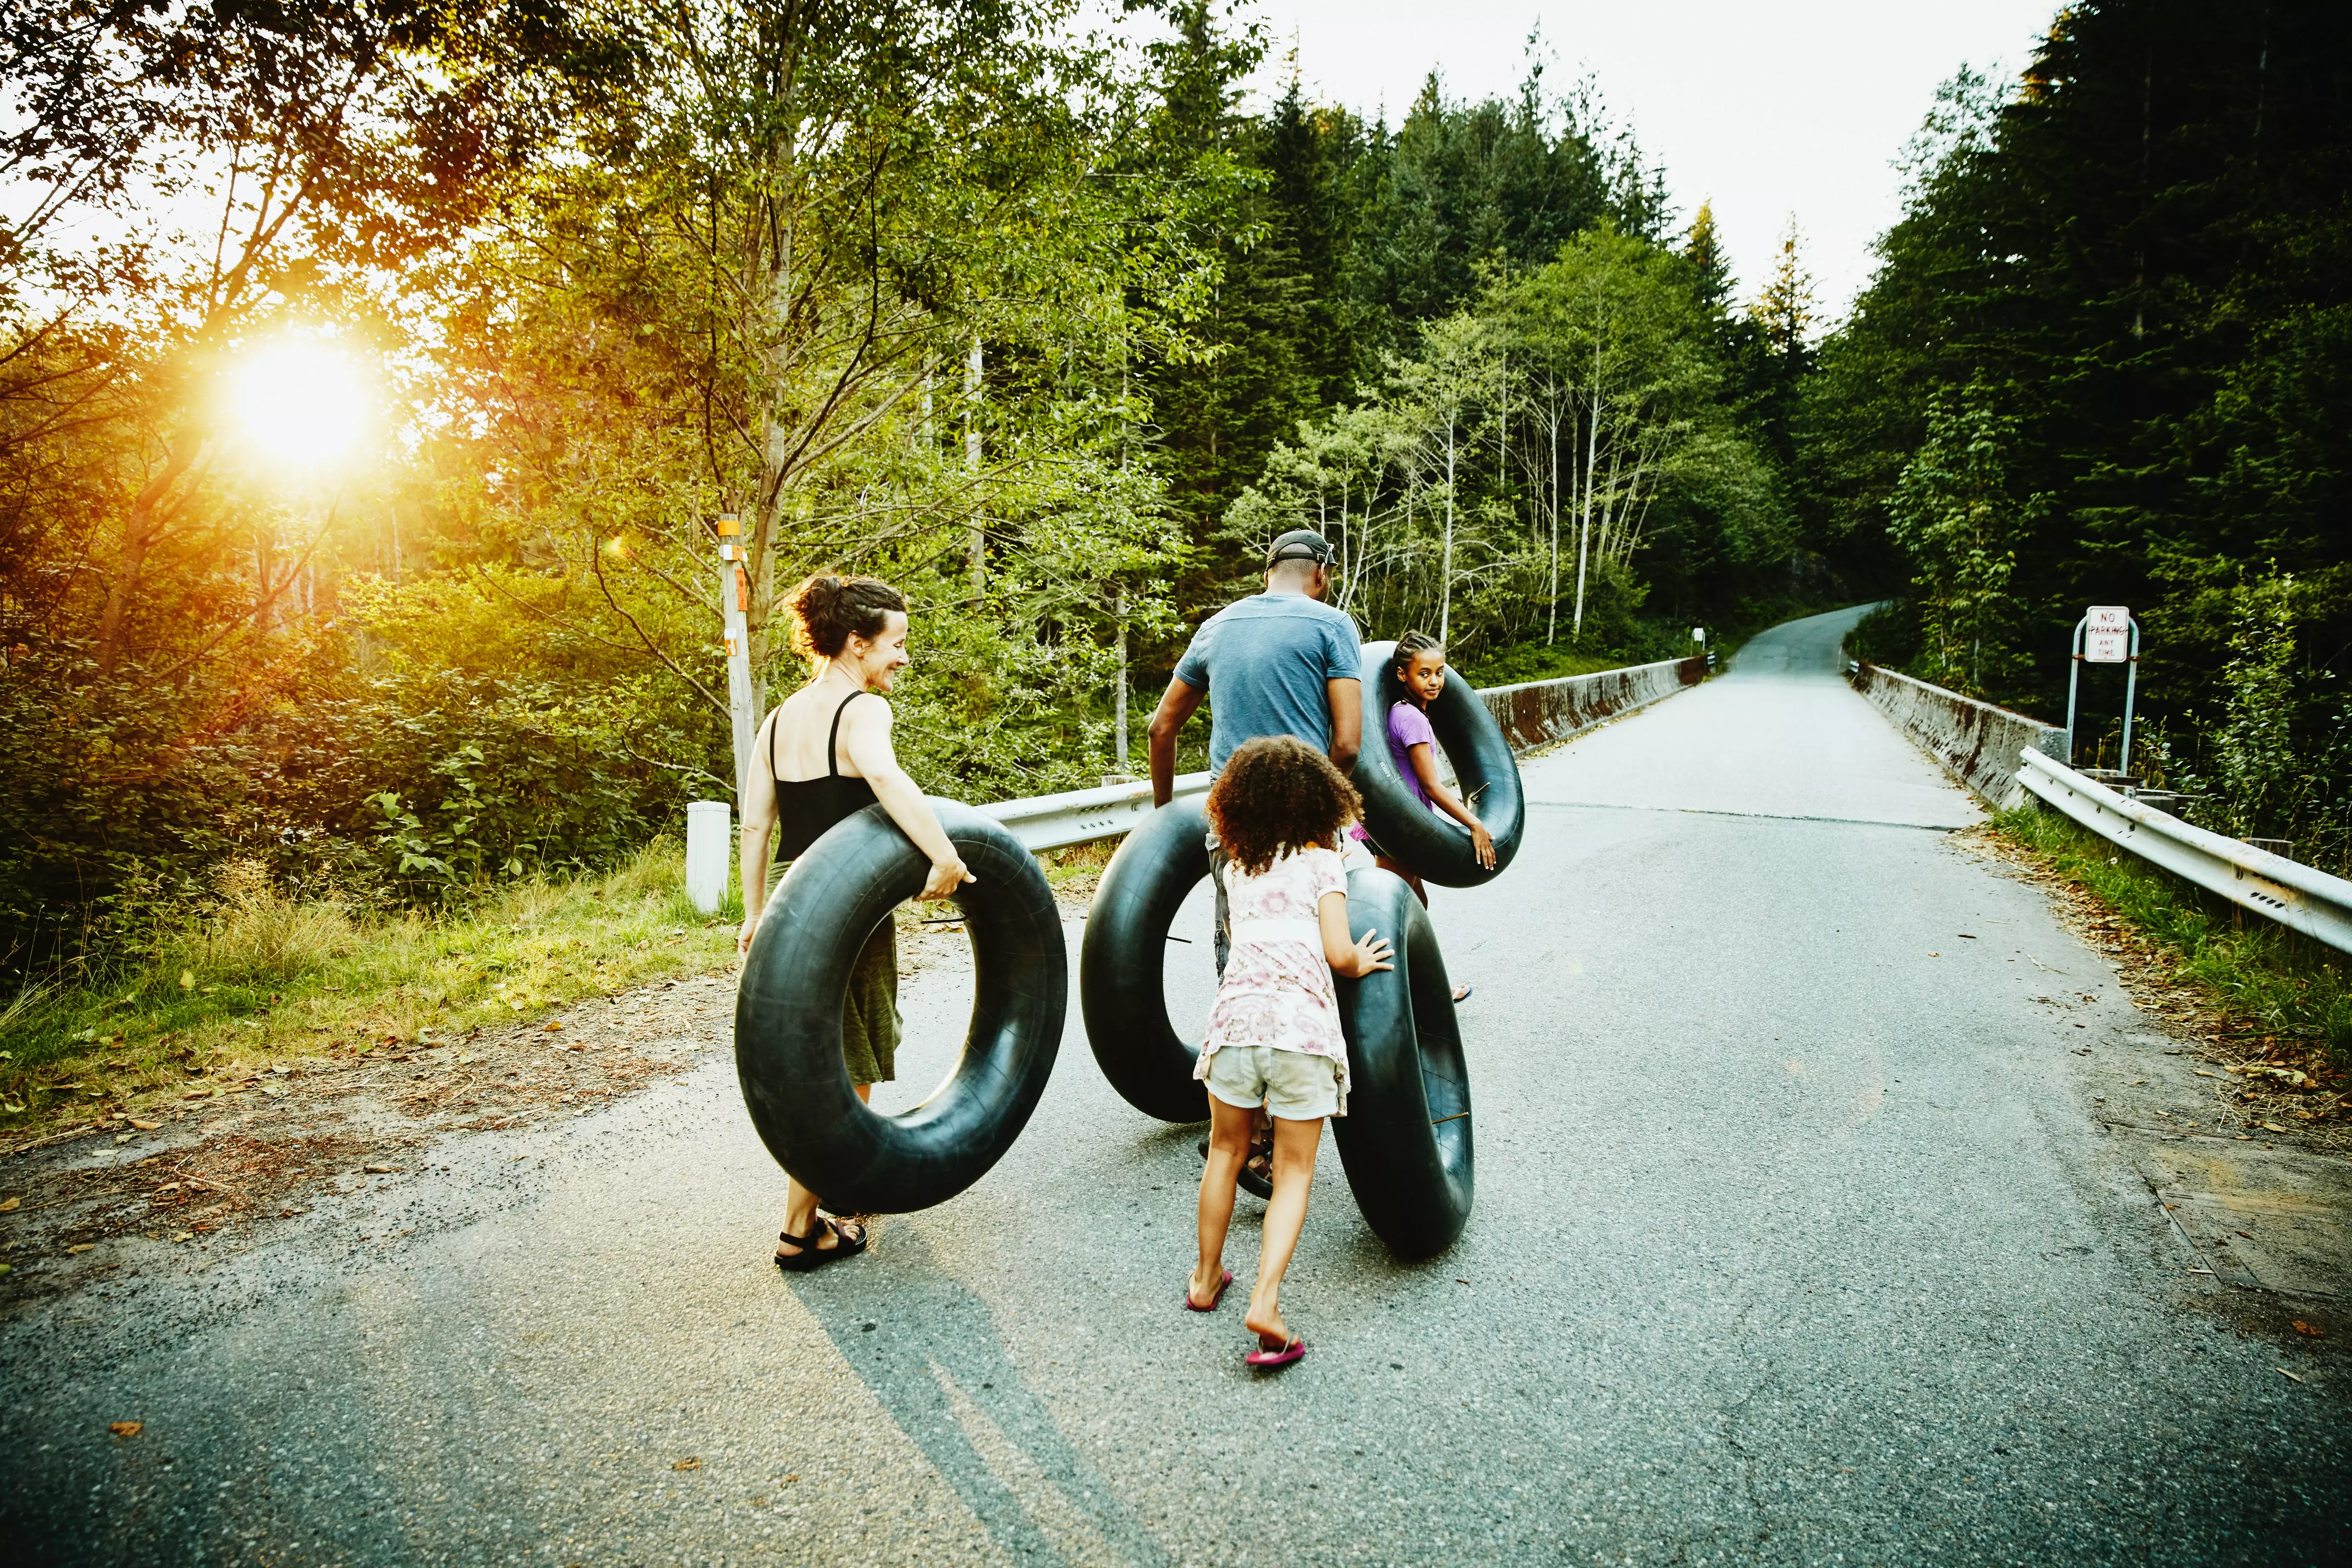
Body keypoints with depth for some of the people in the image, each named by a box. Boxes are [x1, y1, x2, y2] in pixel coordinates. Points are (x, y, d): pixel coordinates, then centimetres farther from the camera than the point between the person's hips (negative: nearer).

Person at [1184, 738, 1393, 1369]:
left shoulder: (1237, 869, 14)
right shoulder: (1323, 863, 2)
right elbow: (1338, 952, -7)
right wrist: (1362, 964, 13)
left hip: (1238, 1017, 3)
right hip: (1304, 1029, -3)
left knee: (1226, 1152, 22)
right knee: (1294, 1174, 7)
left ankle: (1207, 1280, 33)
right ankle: (1265, 1301, -7)